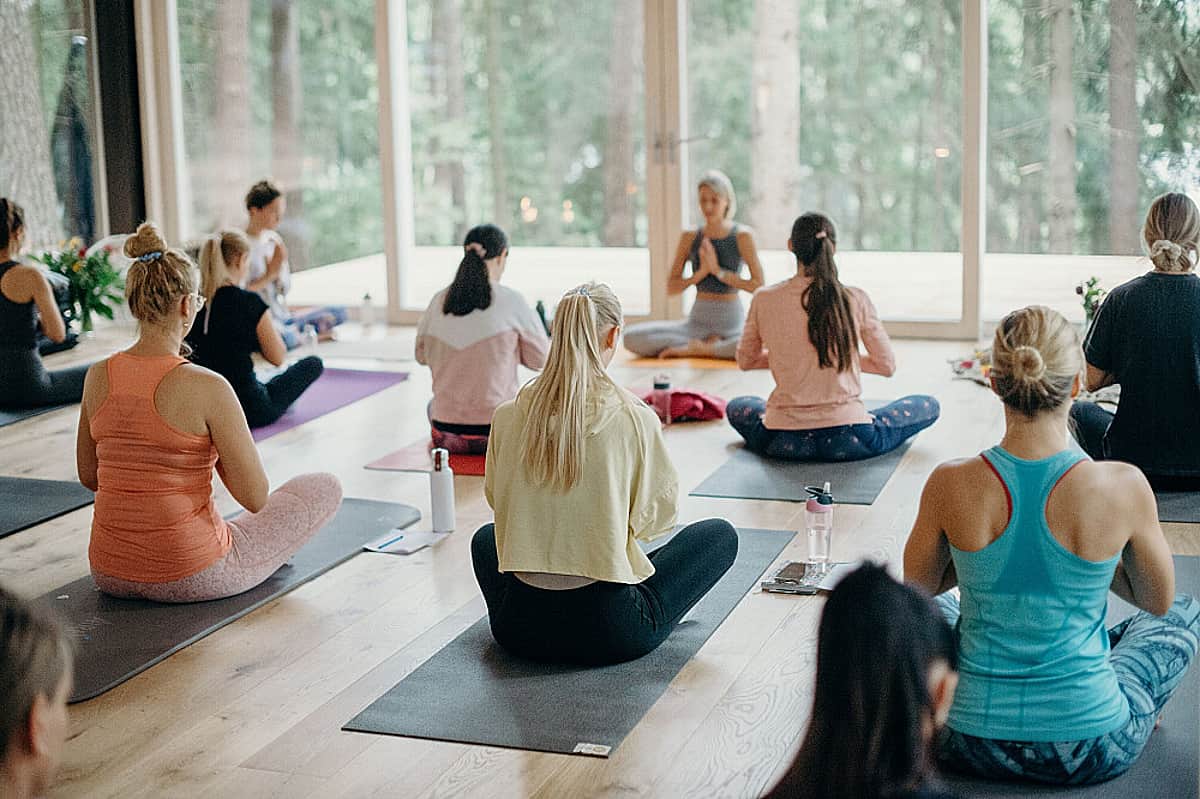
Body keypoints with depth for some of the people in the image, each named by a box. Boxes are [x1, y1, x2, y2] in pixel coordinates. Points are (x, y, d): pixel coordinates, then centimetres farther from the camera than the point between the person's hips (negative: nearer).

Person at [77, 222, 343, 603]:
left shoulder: (97, 377, -3)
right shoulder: (208, 388, -20)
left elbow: (89, 476, 10)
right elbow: (255, 498, -15)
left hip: (110, 575, 6)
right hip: (190, 578, -6)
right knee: (327, 487, 15)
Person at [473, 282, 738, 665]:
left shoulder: (508, 416, -4)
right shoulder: (634, 418, -13)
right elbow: (660, 514, -1)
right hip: (609, 631, -4)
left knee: (487, 536, 38)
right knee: (720, 534, 17)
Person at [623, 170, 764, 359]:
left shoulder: (742, 235, -2)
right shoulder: (690, 237, 5)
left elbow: (758, 285, -7)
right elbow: (671, 288, 3)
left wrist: (718, 271, -14)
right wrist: (700, 273, -14)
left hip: (733, 323, -2)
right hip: (698, 321, 2)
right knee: (632, 338, -20)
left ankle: (694, 349, -16)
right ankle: (709, 344, -11)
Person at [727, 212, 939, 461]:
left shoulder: (764, 300, -6)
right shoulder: (855, 300, -8)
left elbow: (745, 360, 10)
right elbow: (887, 366, 3)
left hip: (783, 442, 2)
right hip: (847, 442, -2)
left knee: (737, 407, 36)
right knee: (928, 405, 23)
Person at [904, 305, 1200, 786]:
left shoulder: (949, 485, -15)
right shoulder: (1123, 486, -18)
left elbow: (916, 587, 5)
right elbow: (1158, 600, 1)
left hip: (970, 742, 1)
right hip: (1093, 753, -1)